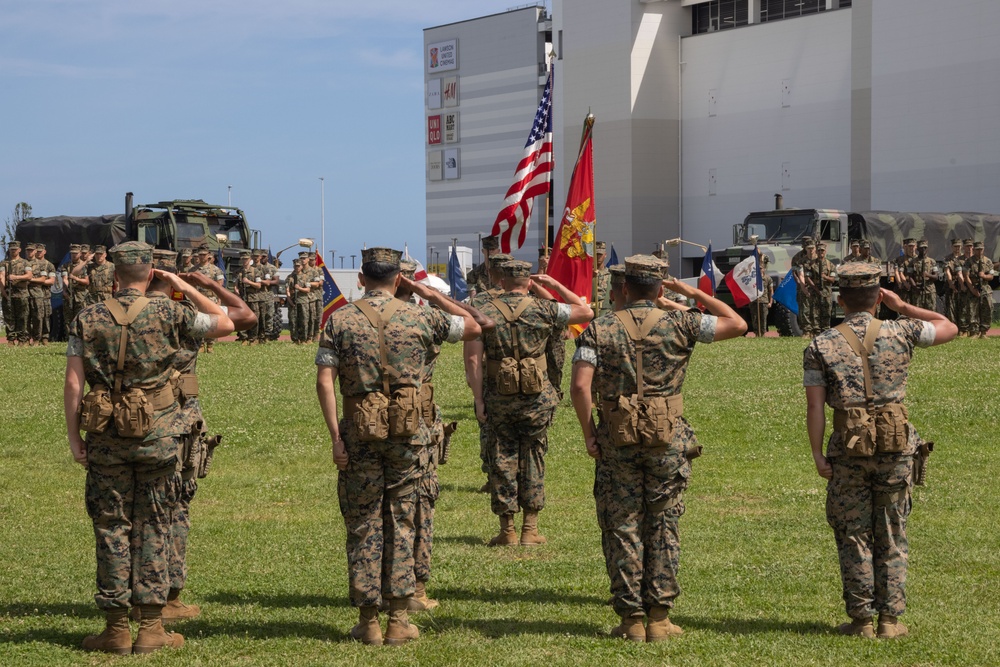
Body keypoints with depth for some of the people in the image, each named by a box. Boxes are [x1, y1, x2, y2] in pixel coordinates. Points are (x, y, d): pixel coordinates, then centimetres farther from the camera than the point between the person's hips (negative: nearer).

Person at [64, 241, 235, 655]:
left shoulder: (88, 319, 1)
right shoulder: (168, 313, -2)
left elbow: (73, 381, -2)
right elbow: (225, 325, 9)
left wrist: (73, 436, 4)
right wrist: (185, 288, 12)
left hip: (106, 438, 1)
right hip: (157, 435, -1)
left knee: (112, 528, 7)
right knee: (152, 528, 6)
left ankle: (116, 628, 8)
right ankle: (151, 627, 6)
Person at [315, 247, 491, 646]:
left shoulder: (340, 320, 0)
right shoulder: (419, 318, 2)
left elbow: (325, 380, -7)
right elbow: (474, 326, 16)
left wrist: (335, 436, -5)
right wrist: (430, 293, 19)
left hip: (360, 433, 0)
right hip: (407, 432, 1)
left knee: (363, 526, 8)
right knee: (401, 523, 8)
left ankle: (368, 621, 10)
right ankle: (398, 620, 9)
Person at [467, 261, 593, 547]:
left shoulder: (485, 313, -1)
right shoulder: (542, 310, -2)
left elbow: (473, 359, -6)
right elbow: (585, 312, 9)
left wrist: (479, 400, -2)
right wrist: (555, 285, 12)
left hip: (499, 399, 0)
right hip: (536, 398, 0)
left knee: (502, 460, 8)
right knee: (533, 459, 10)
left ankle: (507, 530, 9)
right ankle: (530, 529, 12)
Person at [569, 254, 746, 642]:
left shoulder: (599, 329, 1)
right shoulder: (679, 324, 1)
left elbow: (580, 385, -9)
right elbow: (737, 324, 10)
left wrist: (588, 433, 1)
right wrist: (693, 294, 14)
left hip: (616, 439, 0)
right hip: (667, 439, 0)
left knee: (622, 527, 7)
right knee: (663, 527, 9)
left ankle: (631, 619, 8)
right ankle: (659, 618, 9)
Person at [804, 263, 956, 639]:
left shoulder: (821, 346, -1)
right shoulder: (900, 334, 2)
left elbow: (815, 406, -6)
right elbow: (948, 328, 19)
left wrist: (818, 455, -4)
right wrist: (902, 306, 20)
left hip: (848, 448, -1)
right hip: (896, 447, 1)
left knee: (854, 536, 8)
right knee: (892, 537, 10)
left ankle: (861, 620, 10)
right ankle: (890, 619, 11)